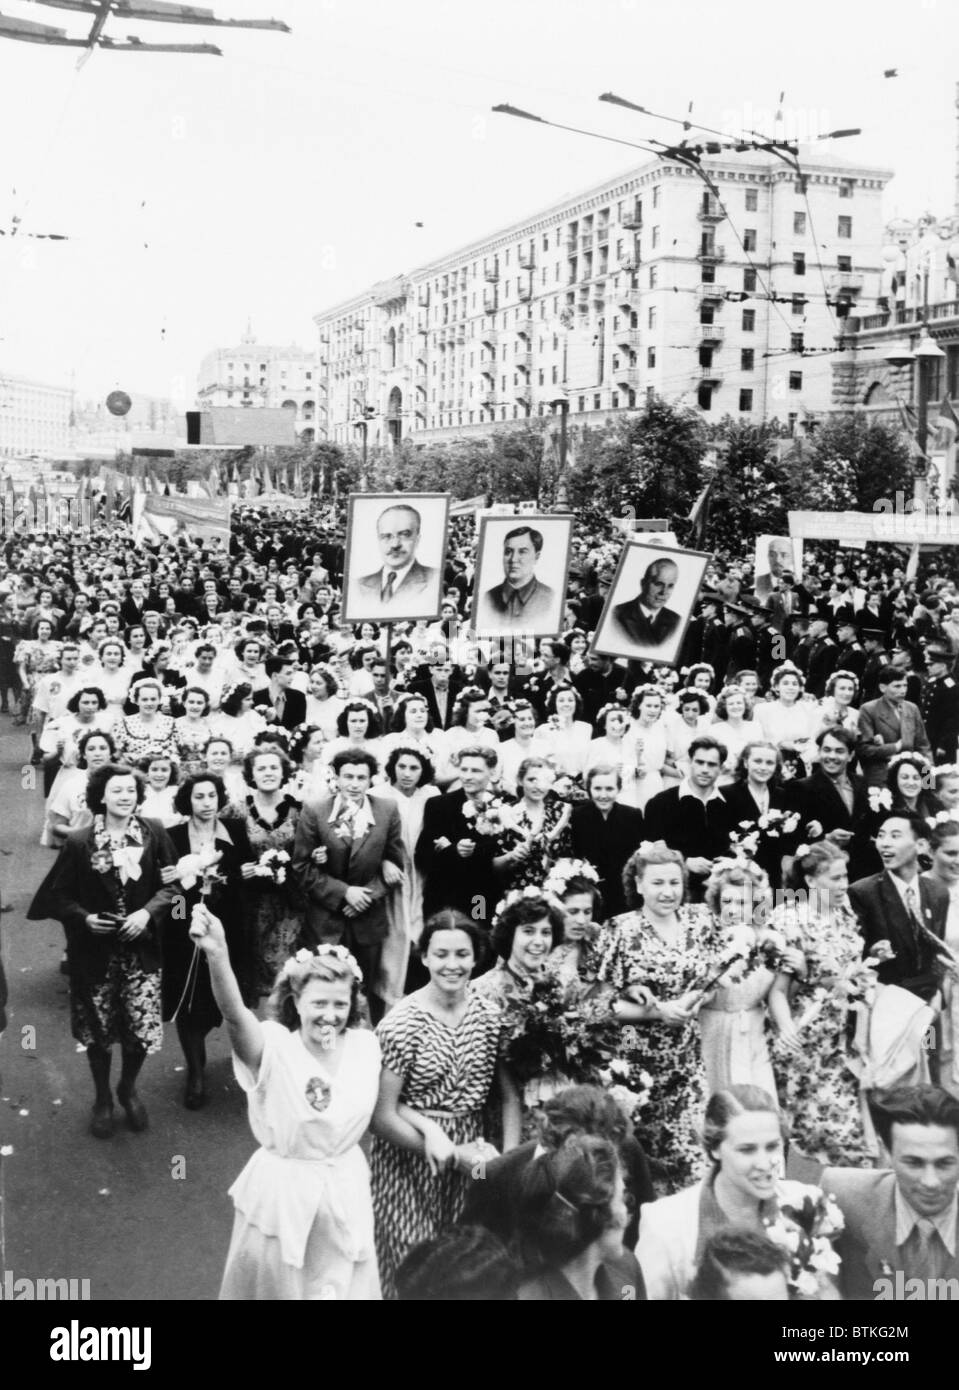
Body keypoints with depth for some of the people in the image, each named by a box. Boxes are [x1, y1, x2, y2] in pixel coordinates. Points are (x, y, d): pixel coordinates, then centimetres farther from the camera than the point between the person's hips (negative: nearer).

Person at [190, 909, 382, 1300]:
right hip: (283, 1188, -3)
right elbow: (234, 1014, -42)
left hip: (346, 1190, 3)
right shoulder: (274, 1048, -21)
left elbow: (385, 1109, 7)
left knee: (342, 1285, 21)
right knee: (276, 1282, 17)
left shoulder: (366, 1046, -8)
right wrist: (217, 955, -59)